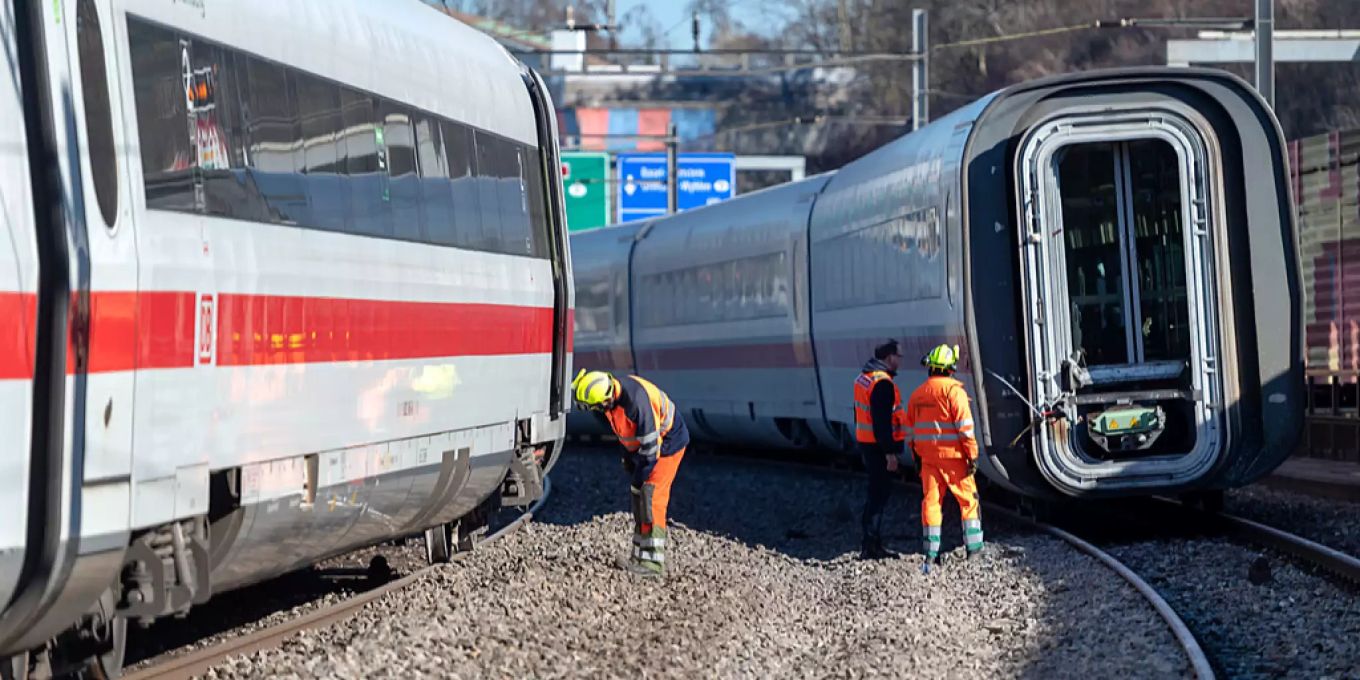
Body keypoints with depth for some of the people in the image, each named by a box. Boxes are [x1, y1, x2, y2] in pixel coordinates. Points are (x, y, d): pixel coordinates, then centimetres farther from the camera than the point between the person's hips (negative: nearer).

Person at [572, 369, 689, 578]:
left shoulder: (637, 402, -36)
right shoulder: (612, 389, -8)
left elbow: (650, 446, -28)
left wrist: (638, 478, -17)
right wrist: (627, 456, 14)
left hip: (667, 444, -9)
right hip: (642, 443, 9)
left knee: (651, 496, -14)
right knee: (639, 497, 10)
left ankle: (653, 562, -14)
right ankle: (640, 555, 16)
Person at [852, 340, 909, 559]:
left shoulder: (863, 377, 13)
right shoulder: (882, 383, -19)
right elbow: (882, 421, -23)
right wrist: (890, 453, -22)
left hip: (865, 443, 10)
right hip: (879, 447, -10)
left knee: (876, 492, 16)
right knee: (879, 494, -6)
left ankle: (874, 544, 22)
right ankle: (870, 546, -6)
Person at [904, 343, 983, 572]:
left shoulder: (917, 394, 8)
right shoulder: (953, 390, -11)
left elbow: (912, 429, 13)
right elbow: (965, 426, -14)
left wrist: (917, 458, 20)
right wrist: (972, 455, -10)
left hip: (927, 455, 5)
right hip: (952, 454, -5)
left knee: (931, 501, 7)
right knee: (968, 499, 8)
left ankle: (931, 552, 2)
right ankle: (974, 548, 10)